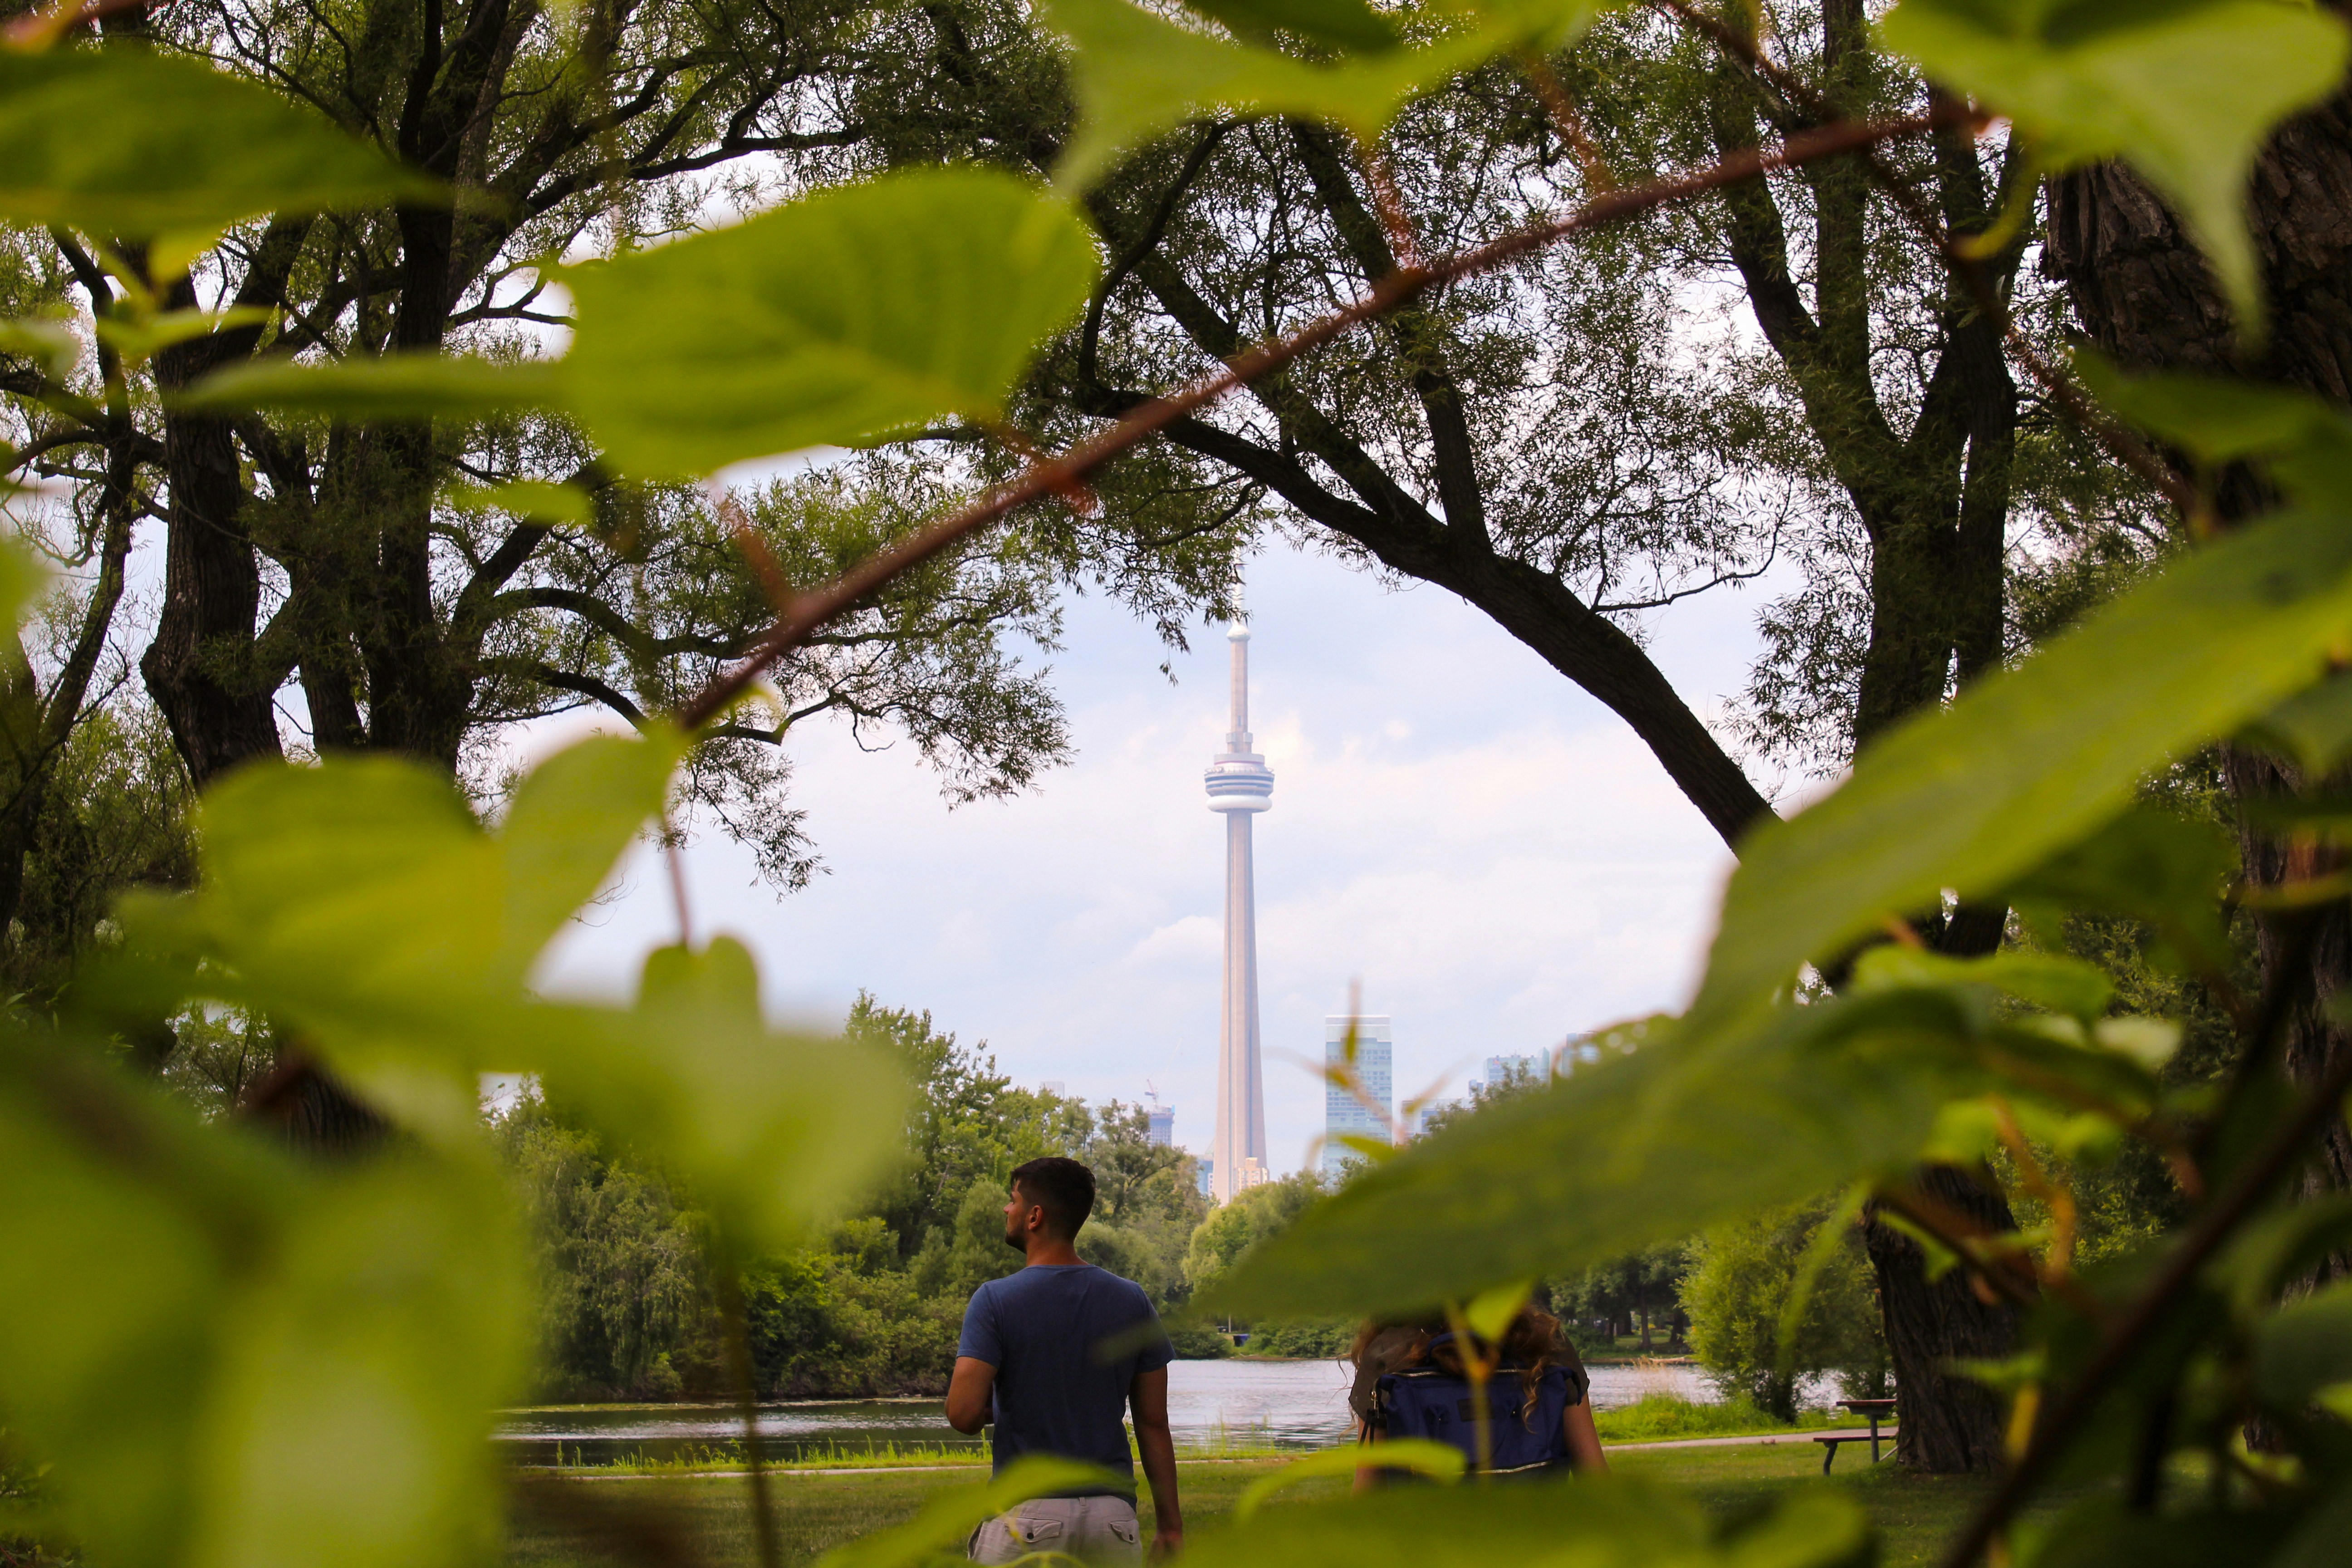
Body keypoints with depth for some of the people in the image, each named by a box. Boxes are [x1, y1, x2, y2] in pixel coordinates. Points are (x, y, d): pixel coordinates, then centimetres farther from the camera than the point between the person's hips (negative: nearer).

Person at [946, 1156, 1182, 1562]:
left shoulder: (996, 1301, -7)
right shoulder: (1132, 1301, 3)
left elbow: (963, 1414, -15)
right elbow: (1154, 1424, 5)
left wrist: (991, 1409, 9)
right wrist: (1170, 1522, 11)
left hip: (1026, 1515, -3)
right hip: (1113, 1513, 3)